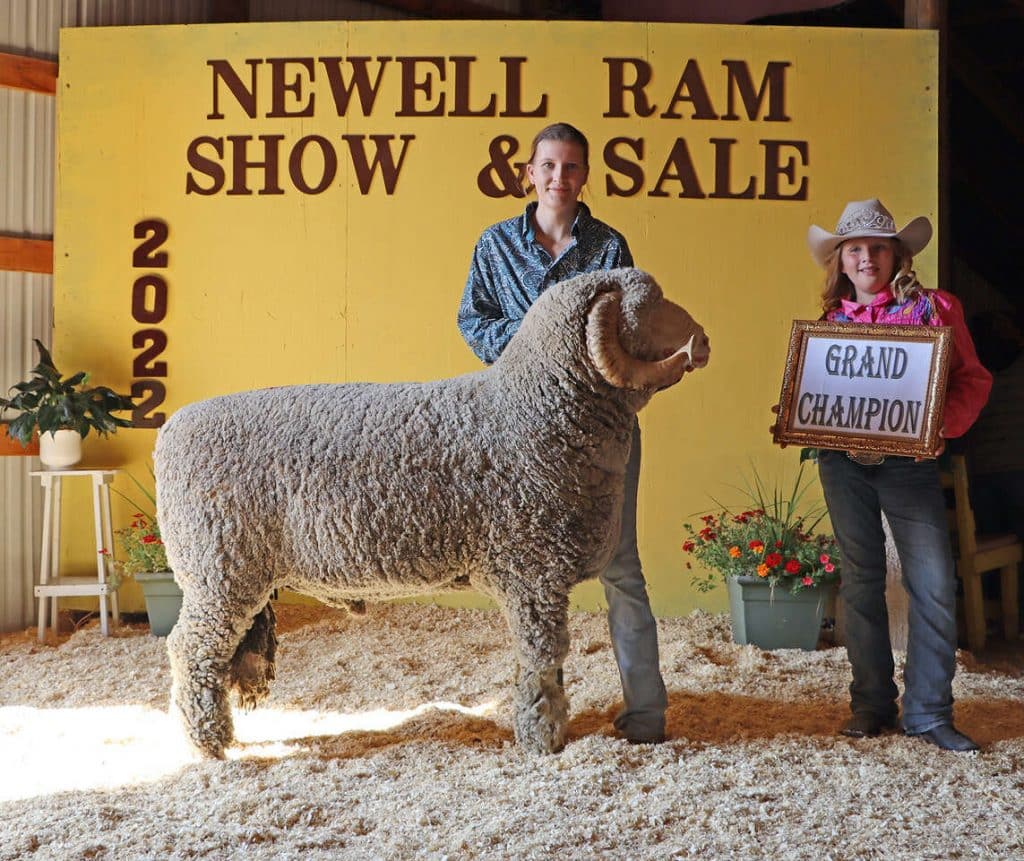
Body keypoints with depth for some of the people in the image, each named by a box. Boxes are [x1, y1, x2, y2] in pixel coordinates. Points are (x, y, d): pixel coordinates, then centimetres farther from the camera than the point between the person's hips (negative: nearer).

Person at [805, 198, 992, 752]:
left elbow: (973, 379, -1)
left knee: (934, 585, -7)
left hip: (908, 463, -2)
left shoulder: (934, 309, 1)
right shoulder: (831, 321, 10)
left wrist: (945, 422, -17)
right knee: (860, 582, 9)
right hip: (843, 464, 3)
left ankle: (928, 711, 6)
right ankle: (871, 704, 20)